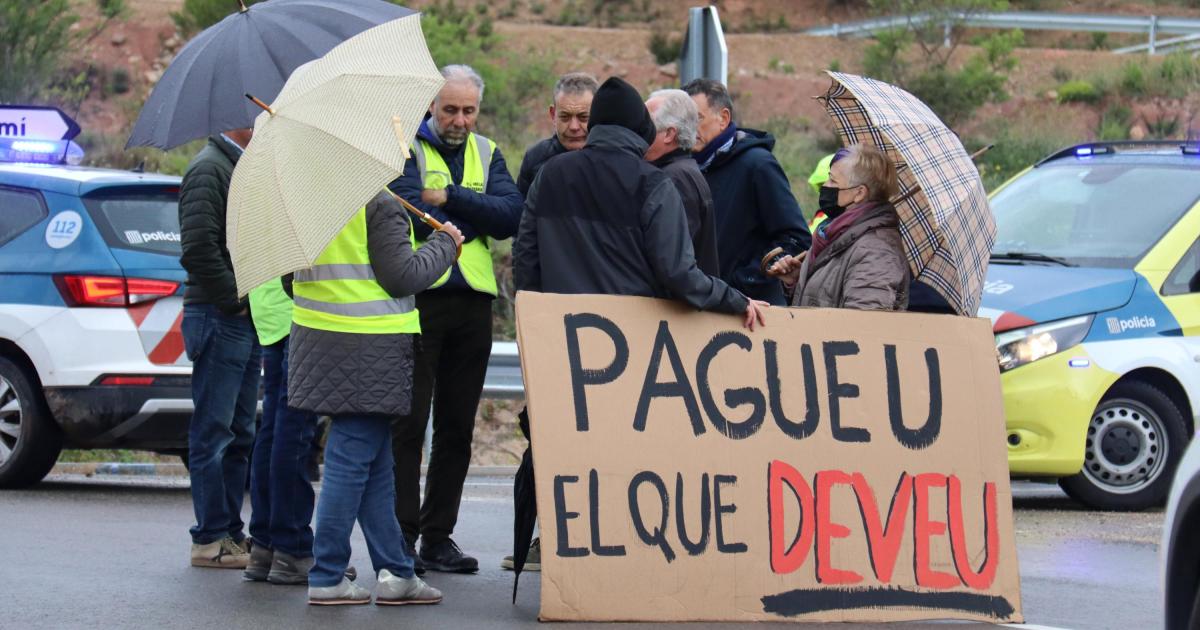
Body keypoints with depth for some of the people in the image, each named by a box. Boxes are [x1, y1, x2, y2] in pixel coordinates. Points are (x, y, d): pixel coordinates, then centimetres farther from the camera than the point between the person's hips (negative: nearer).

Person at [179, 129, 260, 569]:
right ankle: (210, 540, -3)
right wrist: (236, 299, -17)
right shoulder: (209, 169, -12)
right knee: (214, 432, -5)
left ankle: (230, 532, 18)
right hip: (218, 318, -10)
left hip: (247, 321, 10)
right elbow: (198, 248, -21)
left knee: (239, 435, 12)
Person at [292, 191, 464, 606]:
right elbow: (404, 277, -13)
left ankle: (394, 571, 17)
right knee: (351, 460, -3)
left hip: (317, 338, 8)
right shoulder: (379, 204, -14)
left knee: (376, 462, 14)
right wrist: (445, 244, 2)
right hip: (370, 349, -8)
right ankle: (327, 578, -2)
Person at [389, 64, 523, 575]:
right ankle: (401, 537, -2)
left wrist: (448, 197, -11)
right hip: (418, 298, -5)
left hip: (473, 301, 5)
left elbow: (511, 216, -4)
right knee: (408, 422, -5)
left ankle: (438, 537, 15)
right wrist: (473, 220, -9)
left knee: (457, 426, 8)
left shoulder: (487, 154, 13)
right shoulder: (406, 148, 0)